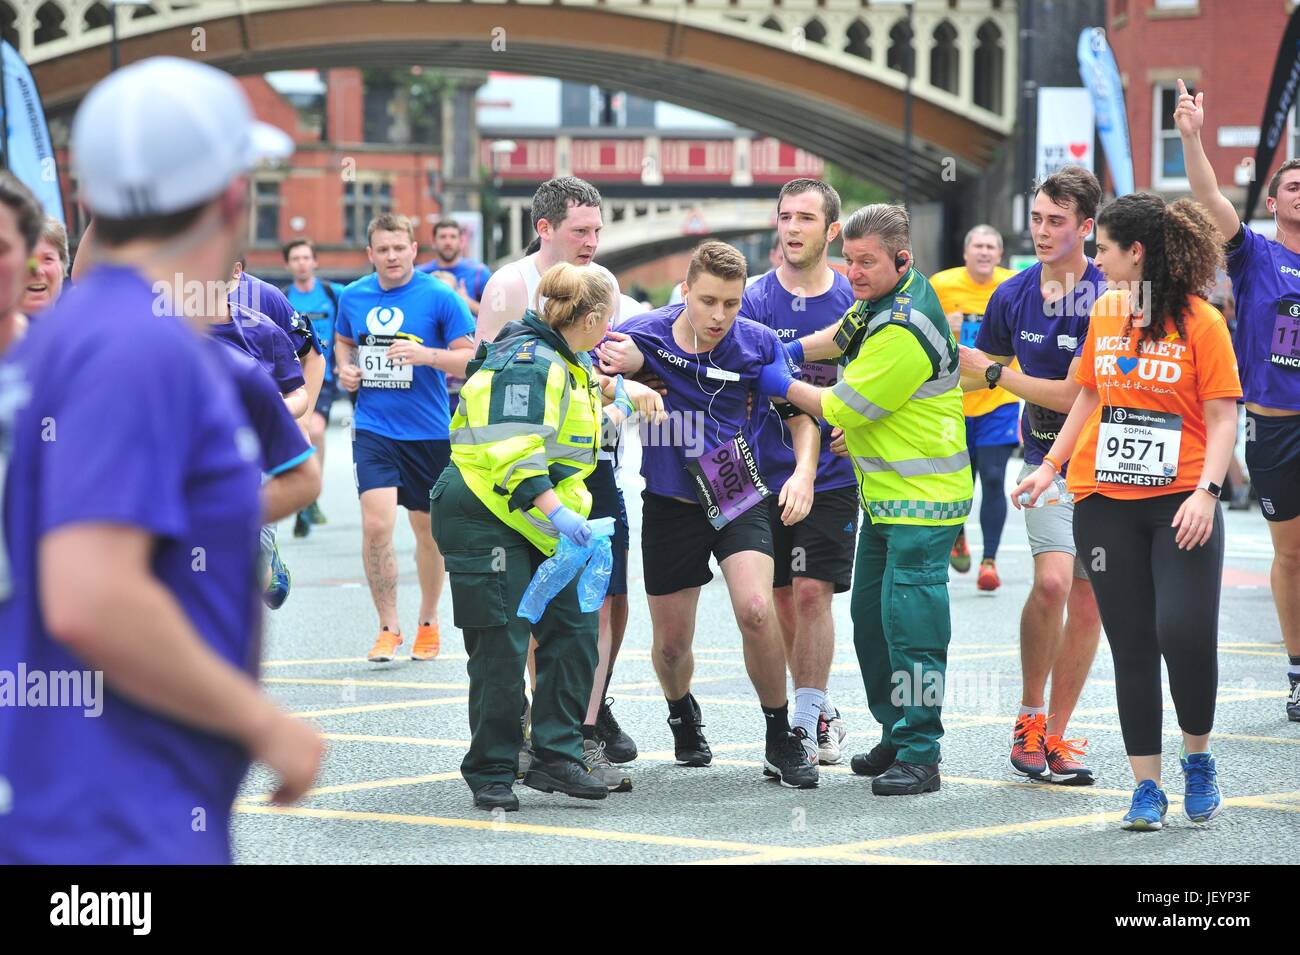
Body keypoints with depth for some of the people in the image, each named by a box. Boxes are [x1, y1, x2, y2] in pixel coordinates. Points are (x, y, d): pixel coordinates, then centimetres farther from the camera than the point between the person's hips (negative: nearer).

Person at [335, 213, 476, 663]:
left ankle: (428, 622, 30)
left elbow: (471, 358, -8)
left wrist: (426, 355, -23)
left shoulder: (439, 297, -8)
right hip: (373, 428, 1)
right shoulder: (353, 296, 4)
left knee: (428, 529, 11)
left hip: (430, 432, -1)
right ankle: (388, 627, -3)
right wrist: (344, 368, 2)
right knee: (376, 525, -14)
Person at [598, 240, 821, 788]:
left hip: (738, 496, -1)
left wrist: (803, 474, -16)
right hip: (670, 502, 1)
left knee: (756, 609, -24)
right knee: (671, 642, 8)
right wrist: (617, 361, -56)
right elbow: (631, 352, -32)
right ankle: (683, 718, 43)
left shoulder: (758, 343, -9)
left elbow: (800, 414, 0)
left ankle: (781, 738, -6)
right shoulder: (647, 334, -12)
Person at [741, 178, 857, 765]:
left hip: (831, 473, -2)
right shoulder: (757, 298, 0)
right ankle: (822, 710, 22)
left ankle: (807, 723, -2)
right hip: (768, 471, 2)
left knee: (812, 592, -9)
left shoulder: (854, 300, -1)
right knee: (781, 596, 7)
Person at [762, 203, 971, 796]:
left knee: (909, 620, -11)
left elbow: (842, 409, -16)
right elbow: (846, 336, 29)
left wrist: (782, 385, -1)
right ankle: (895, 735, 24)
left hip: (921, 500, -11)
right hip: (885, 494, 11)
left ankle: (919, 754, -8)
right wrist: (793, 352, 14)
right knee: (870, 615, 14)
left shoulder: (903, 333, -25)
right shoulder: (886, 296, 6)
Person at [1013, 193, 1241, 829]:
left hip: (1179, 505, -4)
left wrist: (1207, 492, -18)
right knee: (1131, 645, 4)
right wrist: (1051, 466, 16)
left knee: (1185, 632, -15)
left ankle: (1198, 757, 10)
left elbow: (1222, 418, -7)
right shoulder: (1105, 316, 10)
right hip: (1105, 503, 4)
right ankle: (1146, 787, 10)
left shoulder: (1201, 321, -5)